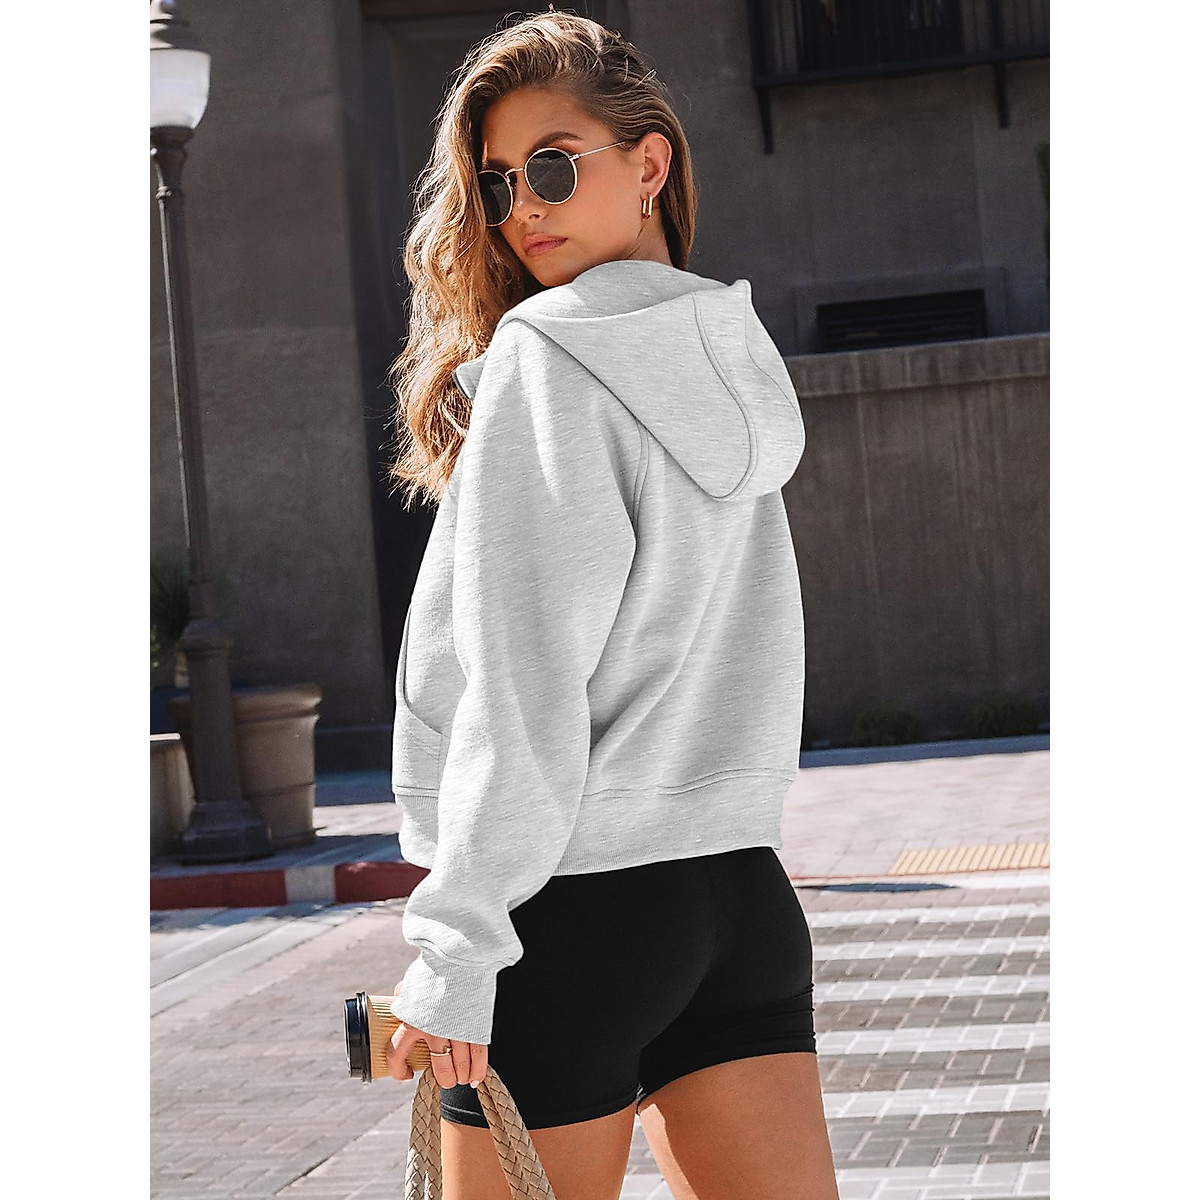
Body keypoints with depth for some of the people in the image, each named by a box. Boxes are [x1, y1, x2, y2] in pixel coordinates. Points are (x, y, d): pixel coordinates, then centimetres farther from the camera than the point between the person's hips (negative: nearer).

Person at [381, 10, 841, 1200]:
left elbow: (522, 692, -16)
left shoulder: (546, 356, -10)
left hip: (575, 908, -7)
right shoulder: (730, 350, 14)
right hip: (740, 891, 7)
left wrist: (456, 948, -14)